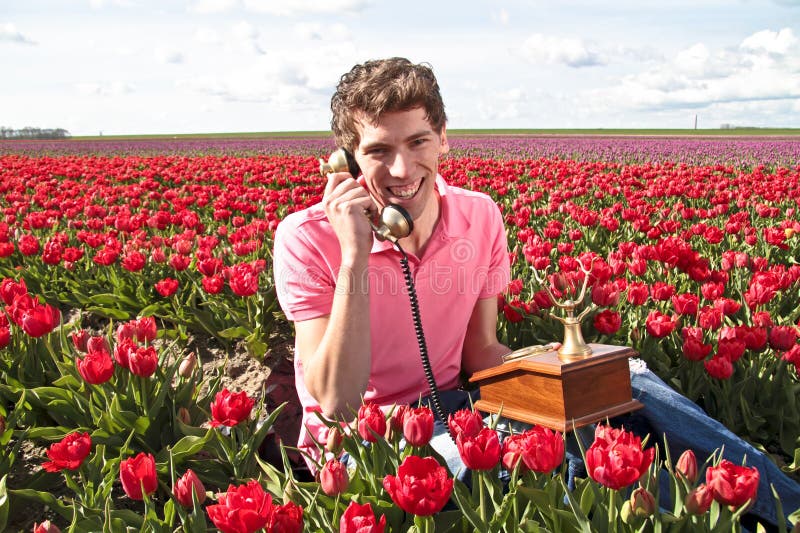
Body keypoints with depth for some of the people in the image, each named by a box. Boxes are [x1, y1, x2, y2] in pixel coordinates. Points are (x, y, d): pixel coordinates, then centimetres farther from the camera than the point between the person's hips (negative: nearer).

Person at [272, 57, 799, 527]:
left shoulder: (480, 218, -6)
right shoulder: (306, 240, -19)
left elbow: (481, 351, 4)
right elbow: (338, 405, -25)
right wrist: (354, 257, -32)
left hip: (451, 406, 5)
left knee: (626, 386, -11)